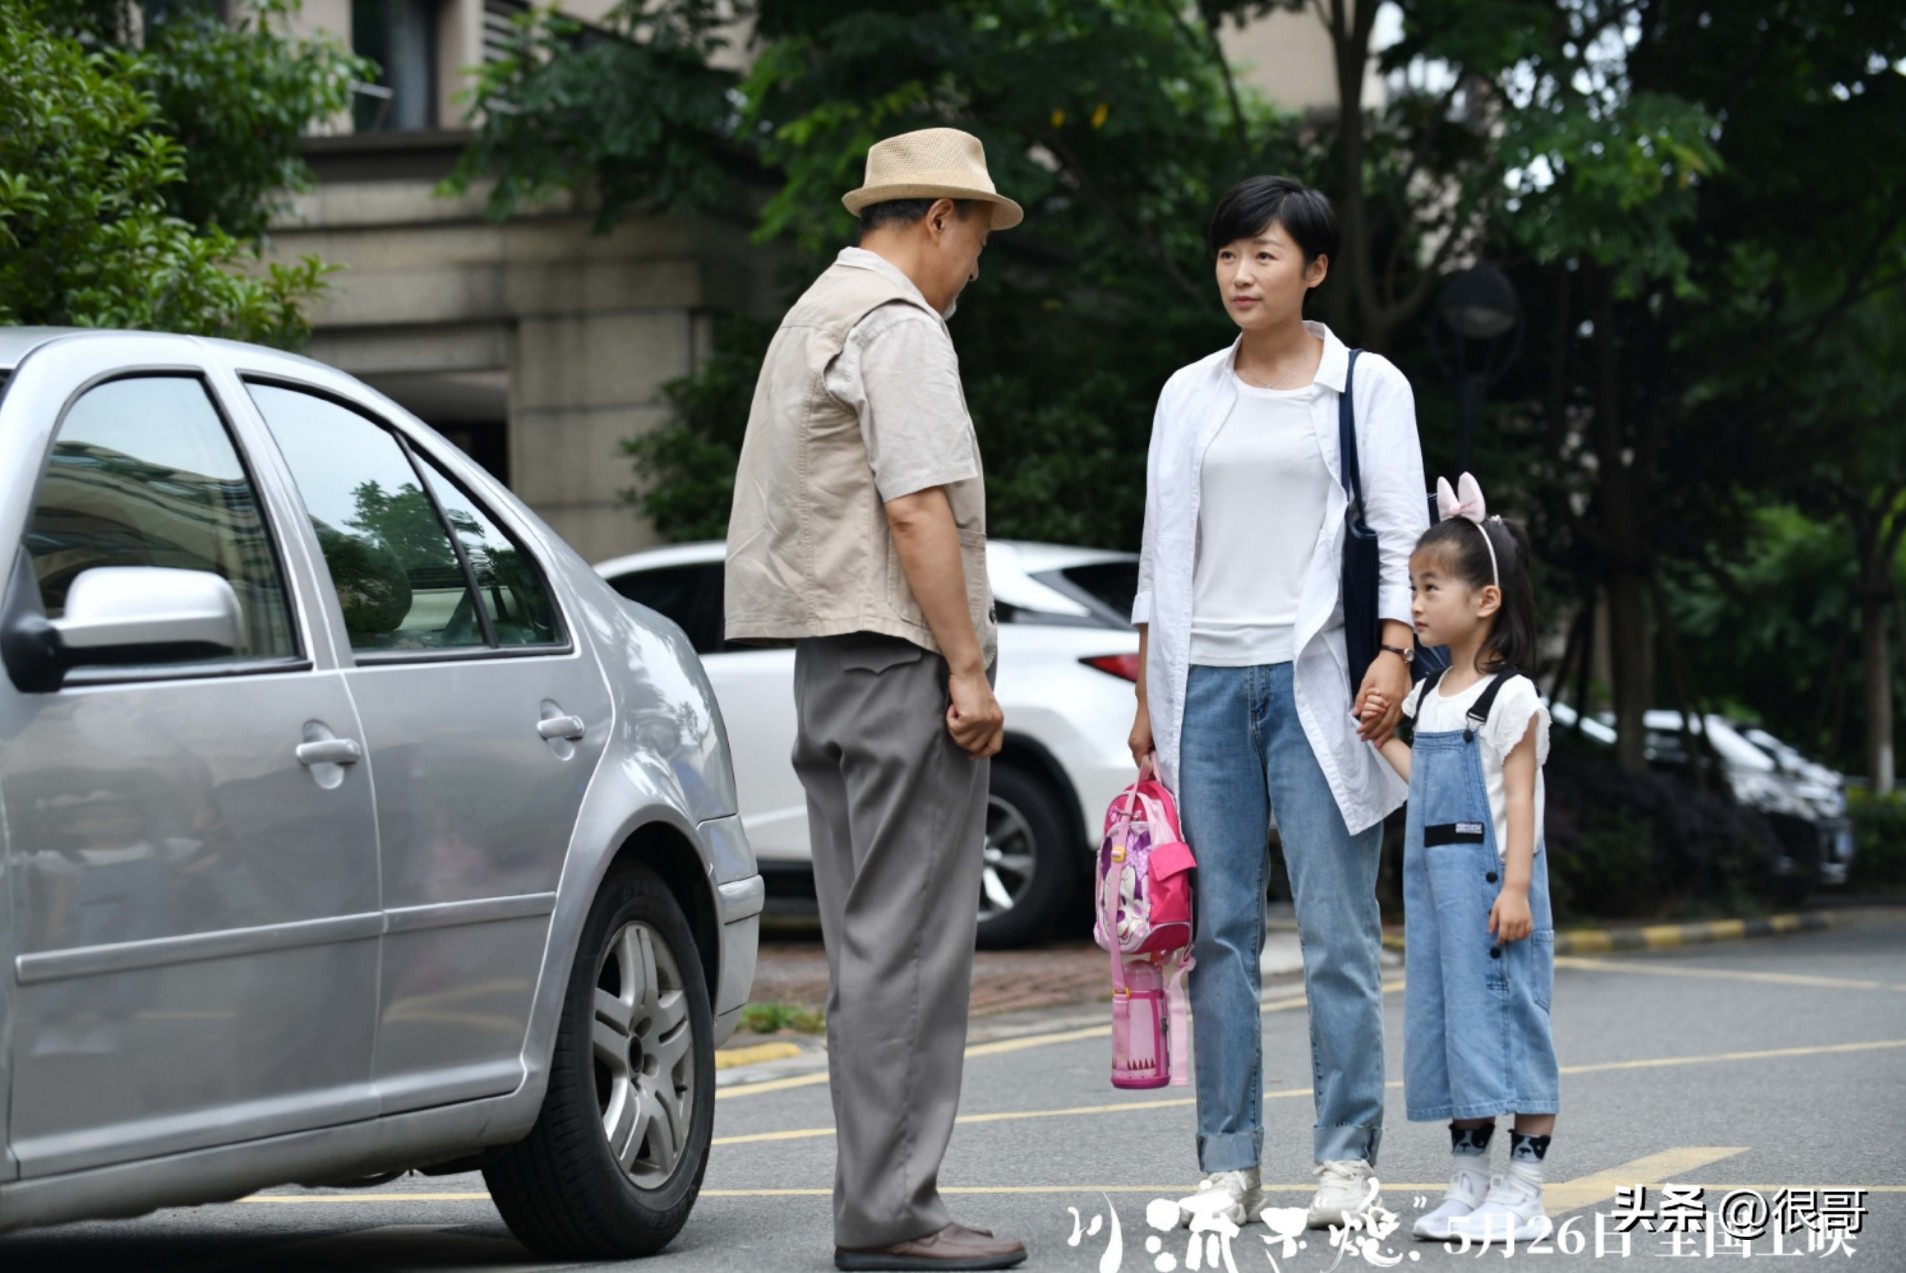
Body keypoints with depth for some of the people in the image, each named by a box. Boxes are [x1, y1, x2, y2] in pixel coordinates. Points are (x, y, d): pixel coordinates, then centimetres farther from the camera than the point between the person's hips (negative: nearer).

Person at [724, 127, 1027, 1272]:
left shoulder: (814, 315, 21)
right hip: (900, 659, -10)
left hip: (829, 659, 10)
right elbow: (916, 509, -19)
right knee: (910, 945, -9)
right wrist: (968, 670, -18)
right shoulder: (899, 325, -10)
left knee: (871, 948, 11)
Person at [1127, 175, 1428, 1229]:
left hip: (1314, 674, -3)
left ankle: (1347, 1157, 0)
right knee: (1218, 931, 2)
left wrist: (1394, 655, -12)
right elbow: (1162, 549, 16)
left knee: (1336, 931, -5)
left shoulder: (1366, 385, 6)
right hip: (1206, 678, 3)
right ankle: (1229, 1162, 5)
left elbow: (1402, 533, 1)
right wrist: (1148, 694, 11)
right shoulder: (1190, 395, 15)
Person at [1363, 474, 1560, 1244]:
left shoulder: (1510, 697, -9)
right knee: (1447, 1023, 11)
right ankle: (1467, 1183, 19)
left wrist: (1516, 887, -19)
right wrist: (1381, 736, 20)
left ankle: (1522, 1193, -2)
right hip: (1436, 884, 8)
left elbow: (1519, 796, -13)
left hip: (1492, 882, -8)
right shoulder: (1431, 695, 14)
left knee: (1505, 1020, -5)